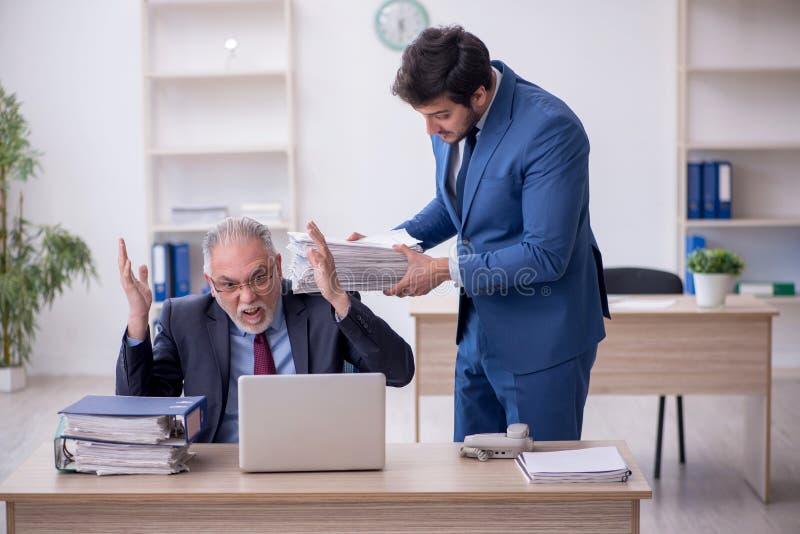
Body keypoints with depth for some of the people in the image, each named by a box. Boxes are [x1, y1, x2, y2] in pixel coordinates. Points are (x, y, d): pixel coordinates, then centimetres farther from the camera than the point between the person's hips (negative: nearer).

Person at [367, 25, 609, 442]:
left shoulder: (550, 129, -24)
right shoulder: (452, 117, 0)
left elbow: (546, 255, -25)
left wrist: (444, 270, -24)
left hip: (540, 338, -7)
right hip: (479, 328, 8)